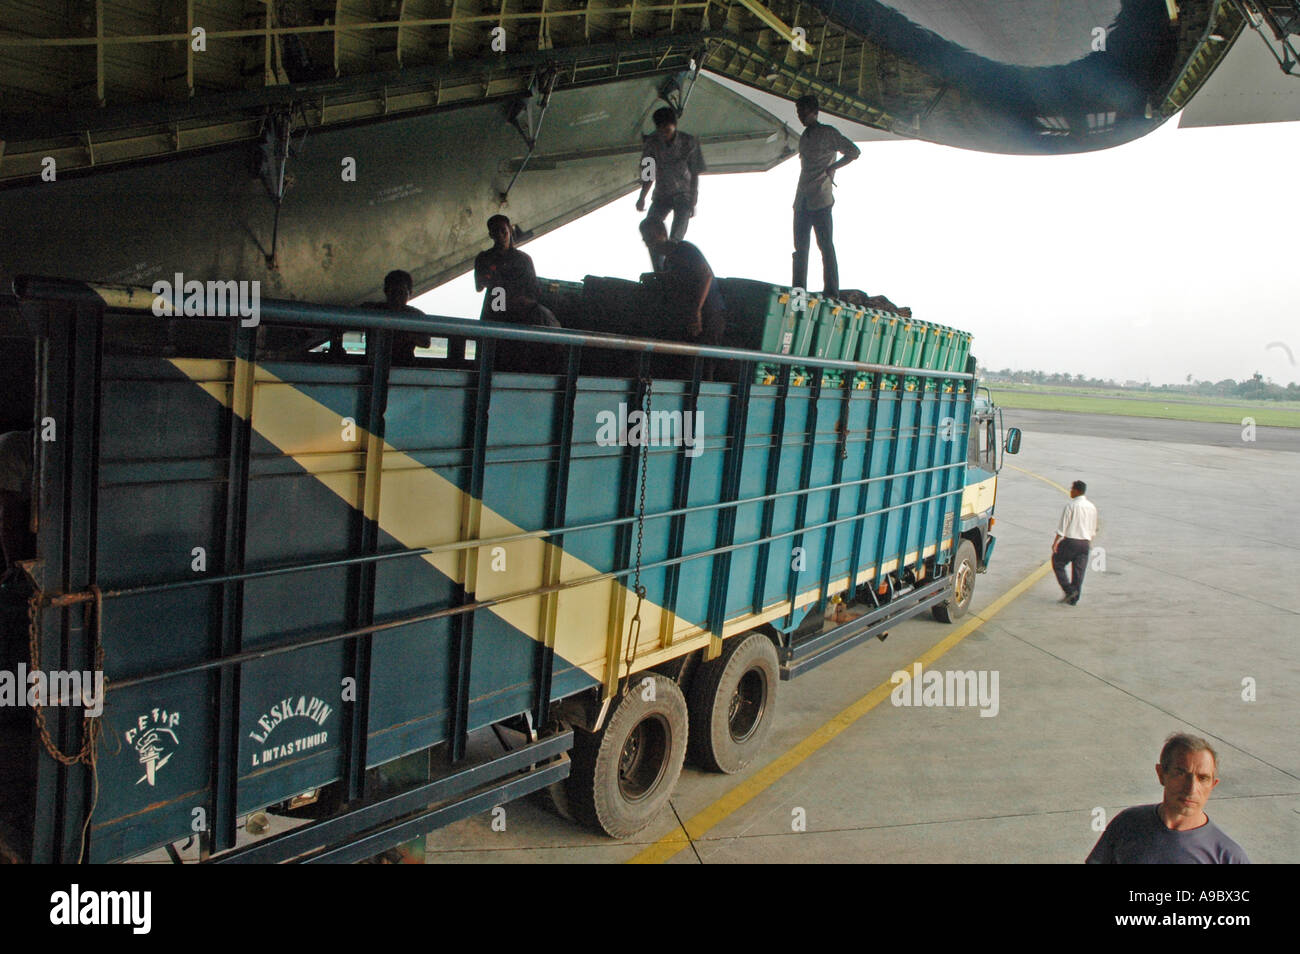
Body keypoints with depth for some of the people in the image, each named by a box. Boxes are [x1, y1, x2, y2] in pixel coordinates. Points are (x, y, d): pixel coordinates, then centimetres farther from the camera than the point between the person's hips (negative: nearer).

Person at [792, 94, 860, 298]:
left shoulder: (828, 133, 1)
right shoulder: (804, 138, 22)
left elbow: (854, 151, -2)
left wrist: (832, 168, -7)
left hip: (820, 199, -7)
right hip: (802, 201, 7)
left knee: (825, 245, -10)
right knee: (800, 246, 4)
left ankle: (831, 292, -12)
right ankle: (798, 291, 5)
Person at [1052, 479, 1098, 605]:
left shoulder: (1071, 505, -10)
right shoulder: (1092, 507, 9)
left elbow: (1062, 526, -11)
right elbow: (1093, 529, 18)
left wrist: (1055, 542, -7)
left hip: (1070, 540, -6)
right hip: (1085, 543, 6)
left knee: (1057, 563, 9)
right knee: (1079, 570, 9)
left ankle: (1069, 590, -1)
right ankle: (1074, 598, 12)